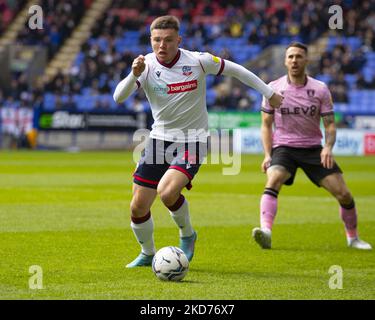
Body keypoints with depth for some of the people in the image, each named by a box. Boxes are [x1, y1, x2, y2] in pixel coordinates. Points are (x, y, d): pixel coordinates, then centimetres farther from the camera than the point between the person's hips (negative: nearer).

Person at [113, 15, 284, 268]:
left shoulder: (197, 61, -13)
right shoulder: (146, 66, -10)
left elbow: (234, 70, 2)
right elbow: (119, 97, -23)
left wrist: (269, 93, 10)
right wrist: (134, 75, -42)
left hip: (192, 141, -3)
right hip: (159, 140, 3)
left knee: (167, 192, -27)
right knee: (138, 207, 1)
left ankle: (187, 235, 3)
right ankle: (147, 254, 29)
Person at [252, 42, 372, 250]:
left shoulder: (320, 89, 0)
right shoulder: (273, 89, -1)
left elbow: (330, 124, 1)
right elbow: (266, 124, 6)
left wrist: (328, 147, -19)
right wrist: (267, 154, -6)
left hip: (313, 149, 1)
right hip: (284, 147, -1)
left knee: (343, 194, -6)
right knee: (273, 180, -32)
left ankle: (353, 238, 17)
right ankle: (266, 232, -47)